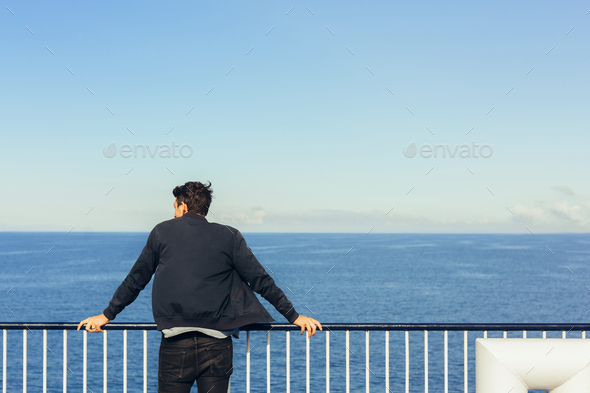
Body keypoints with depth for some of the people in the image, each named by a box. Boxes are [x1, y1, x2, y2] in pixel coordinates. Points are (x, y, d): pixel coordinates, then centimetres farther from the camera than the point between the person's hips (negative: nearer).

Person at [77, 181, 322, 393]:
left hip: (175, 343, -1)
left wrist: (107, 315, 26)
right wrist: (293, 316, 13)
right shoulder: (229, 237, 7)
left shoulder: (162, 232, 8)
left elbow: (135, 280, 15)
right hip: (217, 345, 1)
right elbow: (261, 281, 6)